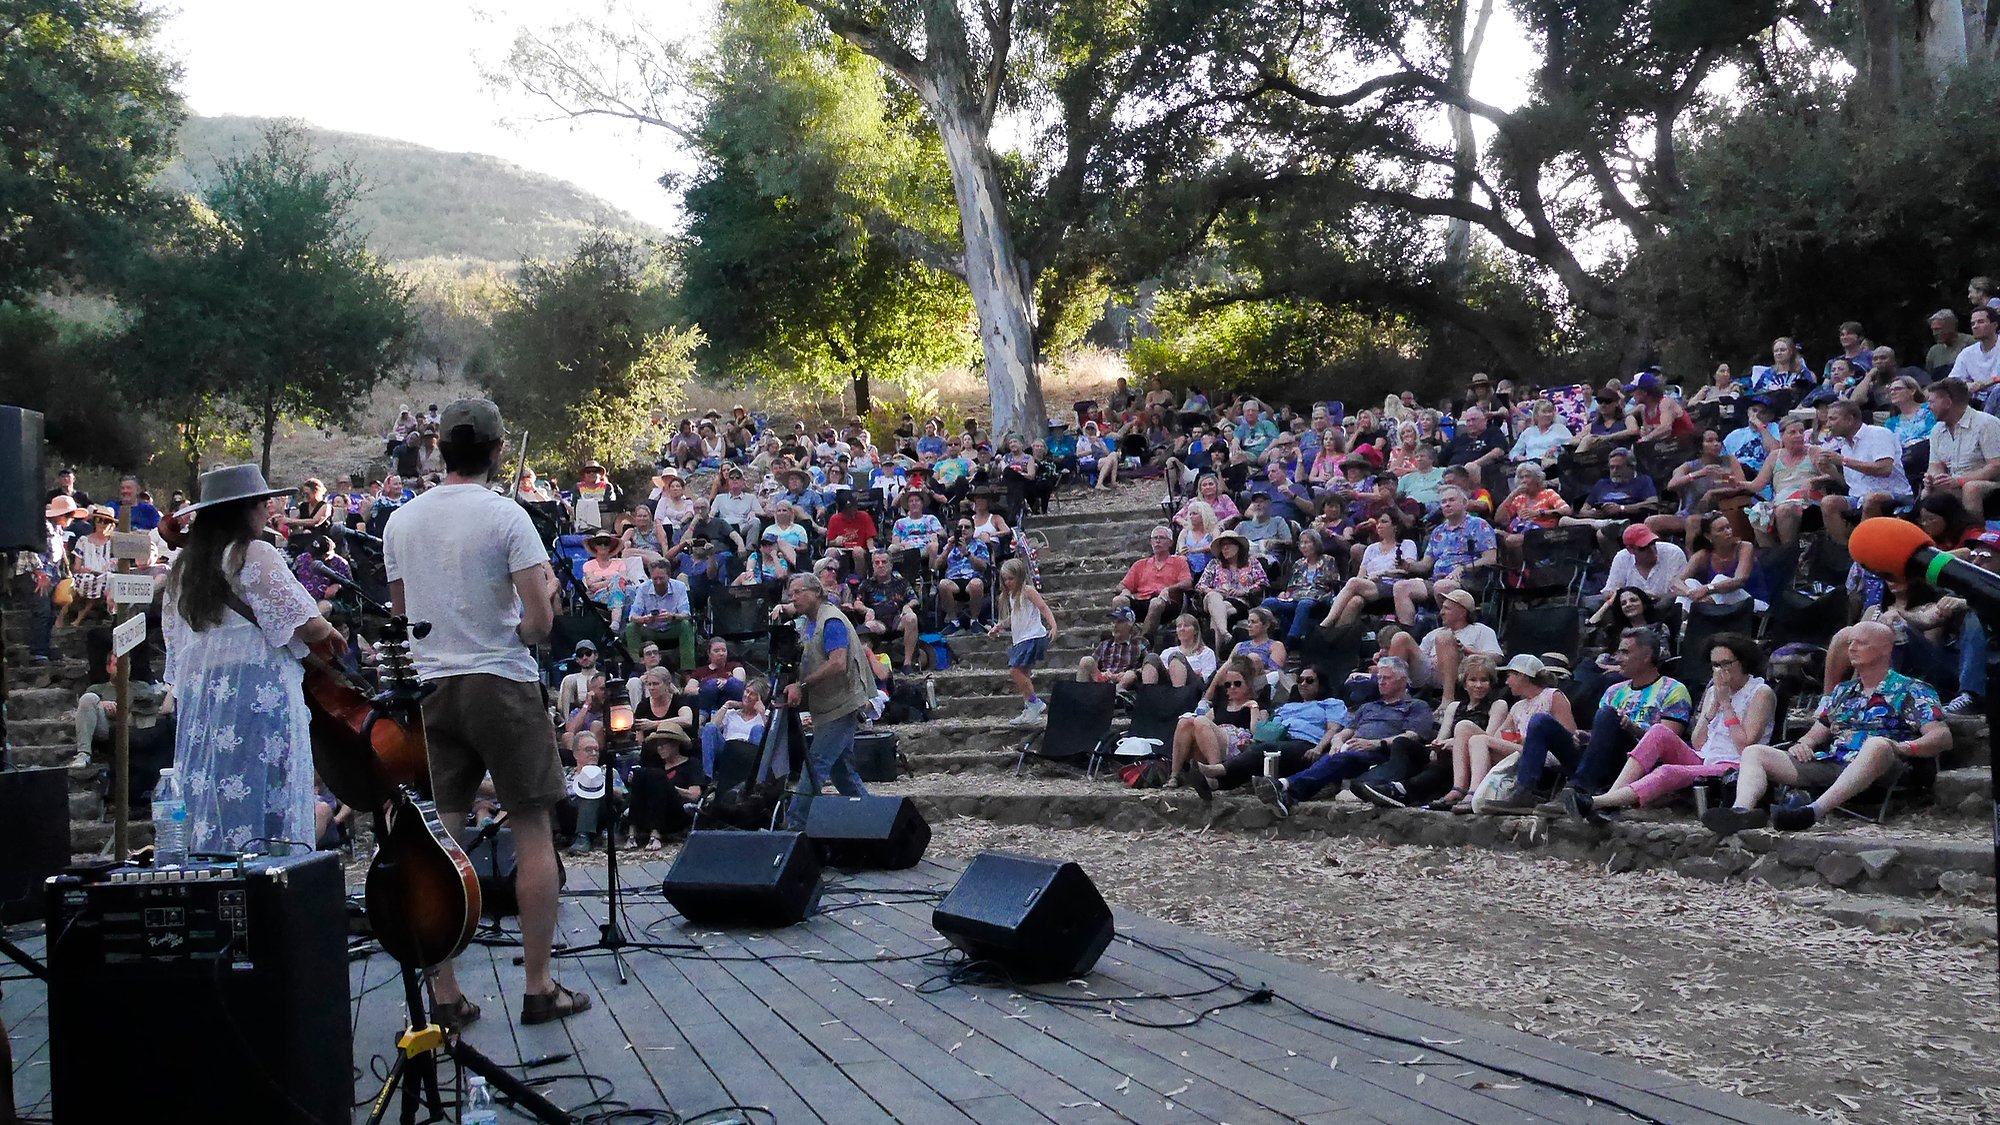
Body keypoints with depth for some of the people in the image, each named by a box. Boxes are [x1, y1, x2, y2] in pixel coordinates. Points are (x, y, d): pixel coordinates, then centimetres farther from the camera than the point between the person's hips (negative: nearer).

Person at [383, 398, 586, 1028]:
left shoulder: (400, 521, 7)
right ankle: (539, 987, 7)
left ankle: (444, 994, 10)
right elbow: (541, 619, -14)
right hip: (500, 683, -5)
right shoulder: (505, 515, -9)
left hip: (429, 687, 5)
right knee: (535, 833, 4)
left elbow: (401, 613, 16)